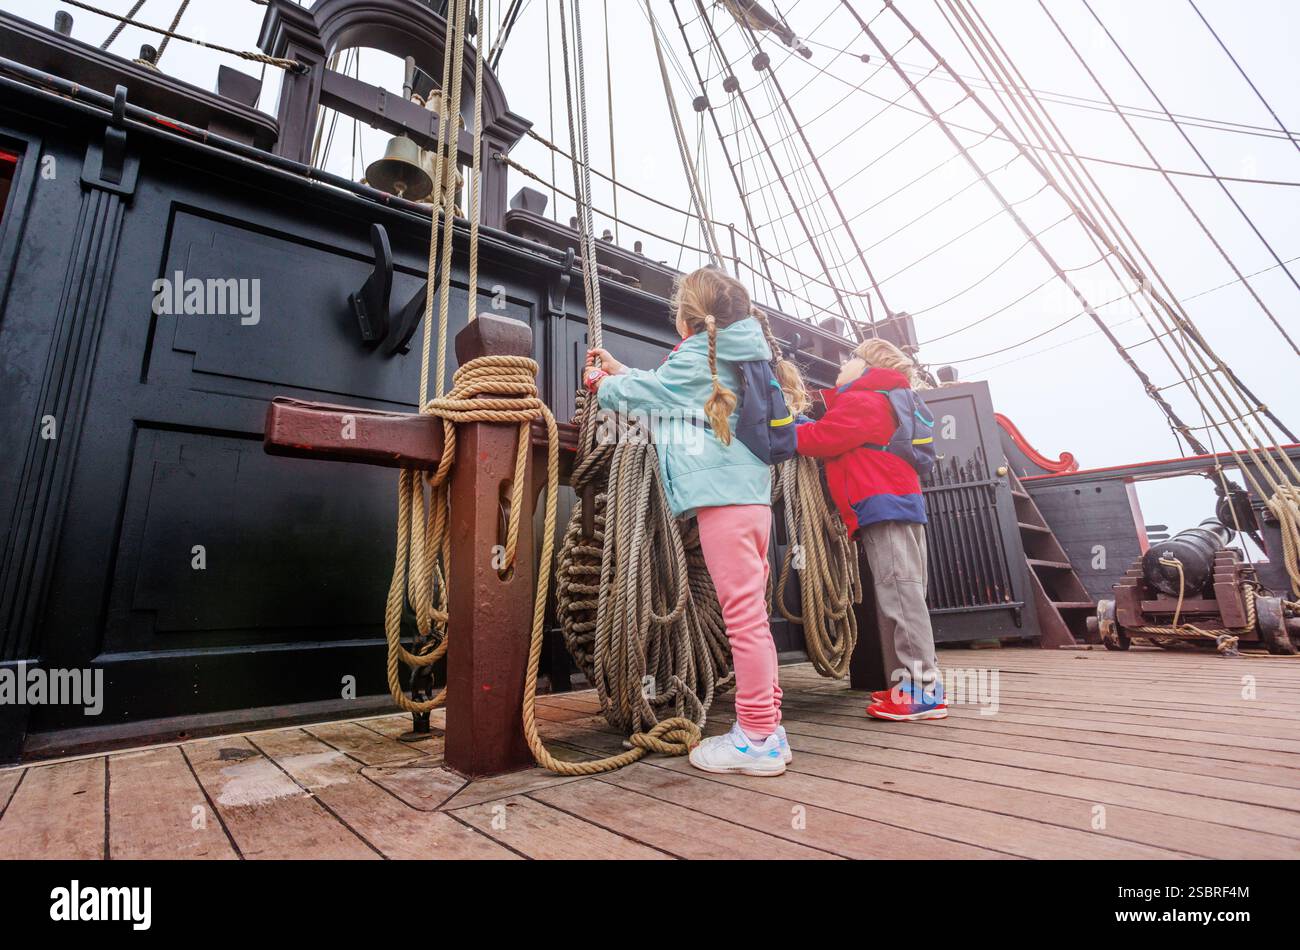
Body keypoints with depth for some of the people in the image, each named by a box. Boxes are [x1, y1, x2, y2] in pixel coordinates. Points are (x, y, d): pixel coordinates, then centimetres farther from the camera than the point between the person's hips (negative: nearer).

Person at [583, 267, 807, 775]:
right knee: (751, 613, 11)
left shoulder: (699, 353, -2)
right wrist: (620, 371, 39)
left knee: (743, 612, -7)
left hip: (723, 494, -10)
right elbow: (665, 389, 31)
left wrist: (604, 386, 25)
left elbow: (647, 391, 6)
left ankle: (756, 738, 1)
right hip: (750, 493, 10)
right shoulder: (733, 354, 25)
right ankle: (765, 728, 19)